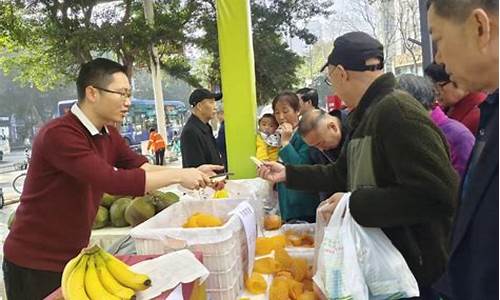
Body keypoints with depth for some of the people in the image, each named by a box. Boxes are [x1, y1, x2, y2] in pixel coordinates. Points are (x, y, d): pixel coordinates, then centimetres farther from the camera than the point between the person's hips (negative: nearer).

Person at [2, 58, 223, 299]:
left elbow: (142, 168, -4)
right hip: (34, 263, -8)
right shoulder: (59, 134, -26)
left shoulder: (108, 135, 2)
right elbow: (114, 182, -34)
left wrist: (191, 173, -16)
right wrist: (177, 176, -27)